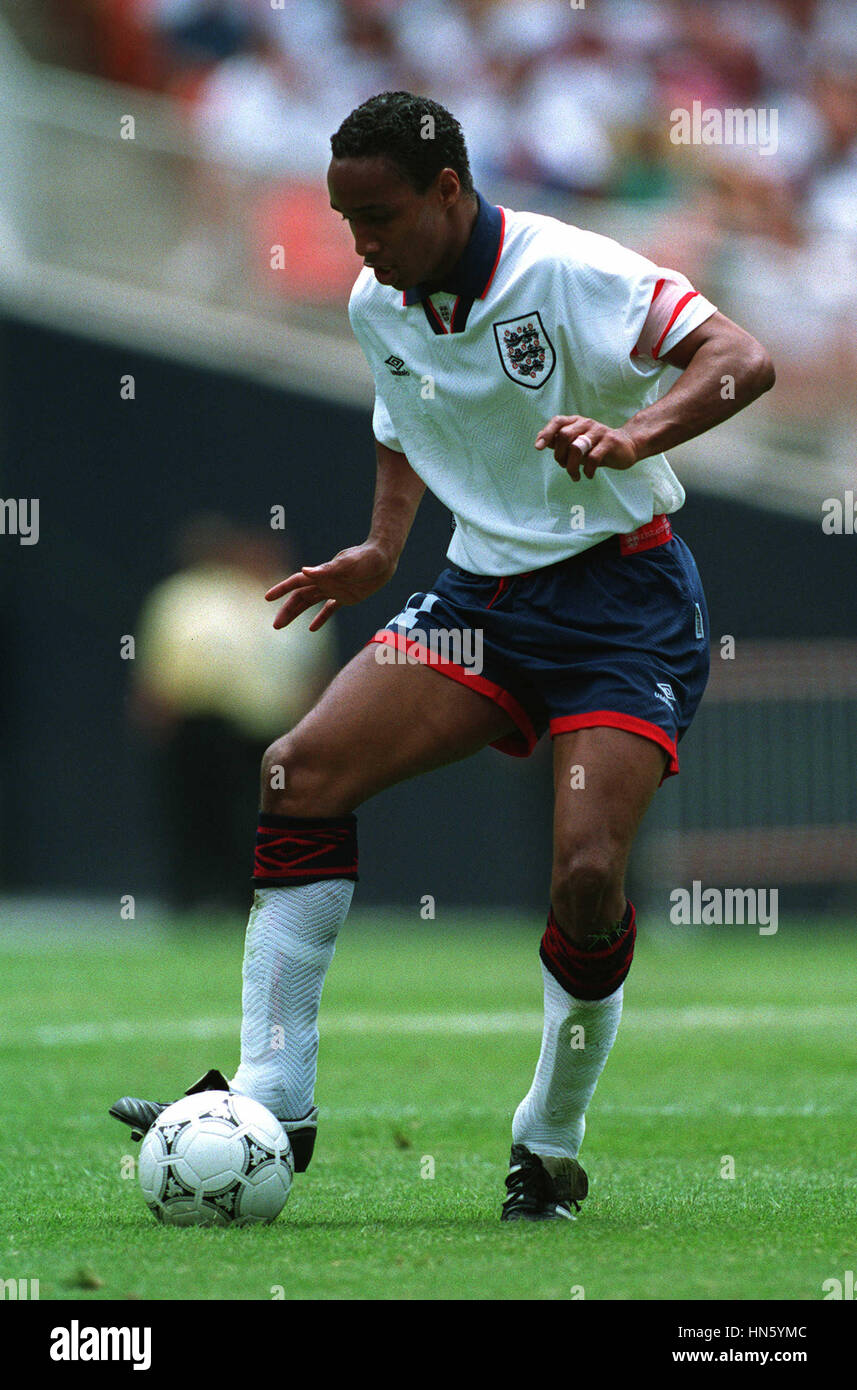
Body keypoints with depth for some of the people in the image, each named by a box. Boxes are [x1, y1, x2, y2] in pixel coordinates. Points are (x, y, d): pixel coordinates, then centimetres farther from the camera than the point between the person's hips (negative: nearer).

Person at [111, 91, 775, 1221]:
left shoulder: (570, 273, -18)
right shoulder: (376, 307, 4)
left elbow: (741, 361, -27)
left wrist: (631, 435, -43)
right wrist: (382, 548, 11)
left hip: (621, 596, -6)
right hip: (481, 593, 6)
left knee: (587, 874, -22)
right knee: (297, 776, -12)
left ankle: (551, 1152, 0)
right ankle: (273, 1101, -9)